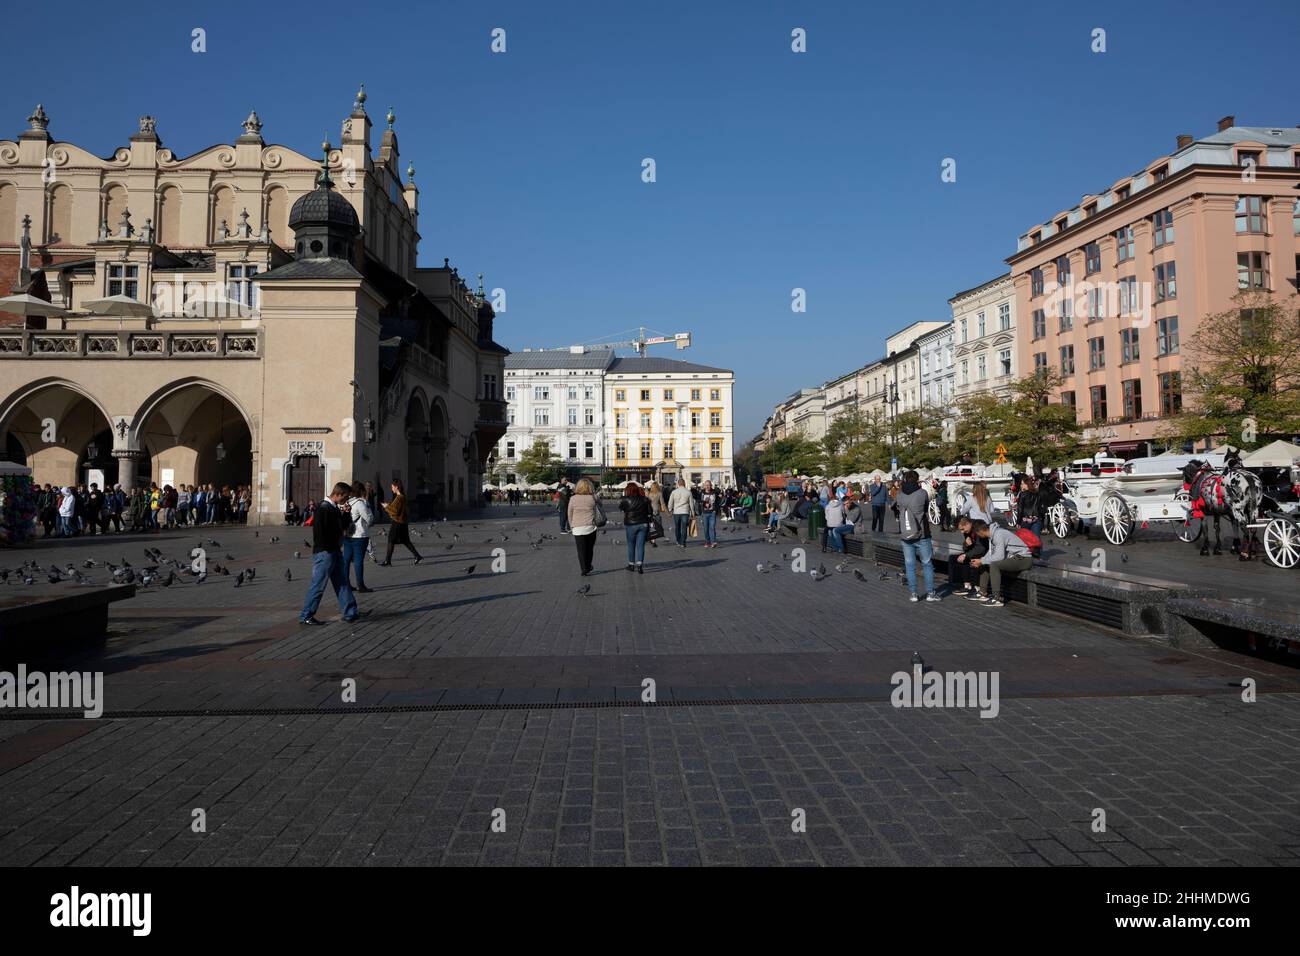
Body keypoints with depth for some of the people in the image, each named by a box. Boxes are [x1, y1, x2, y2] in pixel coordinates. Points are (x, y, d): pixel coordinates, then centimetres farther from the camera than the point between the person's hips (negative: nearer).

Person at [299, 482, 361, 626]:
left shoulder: (334, 508, 12)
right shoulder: (323, 508, -18)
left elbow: (341, 526, 21)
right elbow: (320, 532, -23)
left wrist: (344, 515, 4)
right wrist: (330, 548, -16)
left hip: (335, 552, 10)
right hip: (324, 553, -10)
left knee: (342, 583, 12)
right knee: (318, 585, -2)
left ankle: (350, 613, 17)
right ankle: (306, 616, 8)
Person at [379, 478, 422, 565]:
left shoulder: (399, 498, -18)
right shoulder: (402, 496, 12)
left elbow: (395, 511, -20)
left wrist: (387, 507, -7)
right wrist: (389, 505, 10)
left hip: (398, 522, -10)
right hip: (403, 522, 10)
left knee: (391, 541, -1)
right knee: (405, 541, 14)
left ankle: (387, 561, 4)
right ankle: (417, 556, 12)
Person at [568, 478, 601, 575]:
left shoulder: (573, 498, -4)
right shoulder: (592, 498, -5)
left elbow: (569, 514, 3)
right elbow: (594, 513, 5)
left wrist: (571, 526, 13)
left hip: (577, 528, -1)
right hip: (590, 527, 1)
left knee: (581, 550, 5)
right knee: (590, 548, 16)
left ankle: (584, 570, 2)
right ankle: (588, 567, 26)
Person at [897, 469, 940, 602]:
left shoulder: (899, 495, -4)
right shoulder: (922, 493, -10)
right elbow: (927, 508, 4)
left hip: (905, 536, 2)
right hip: (922, 535, -2)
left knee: (910, 565, 9)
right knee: (927, 564, 9)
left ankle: (913, 594, 11)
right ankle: (930, 593, 12)